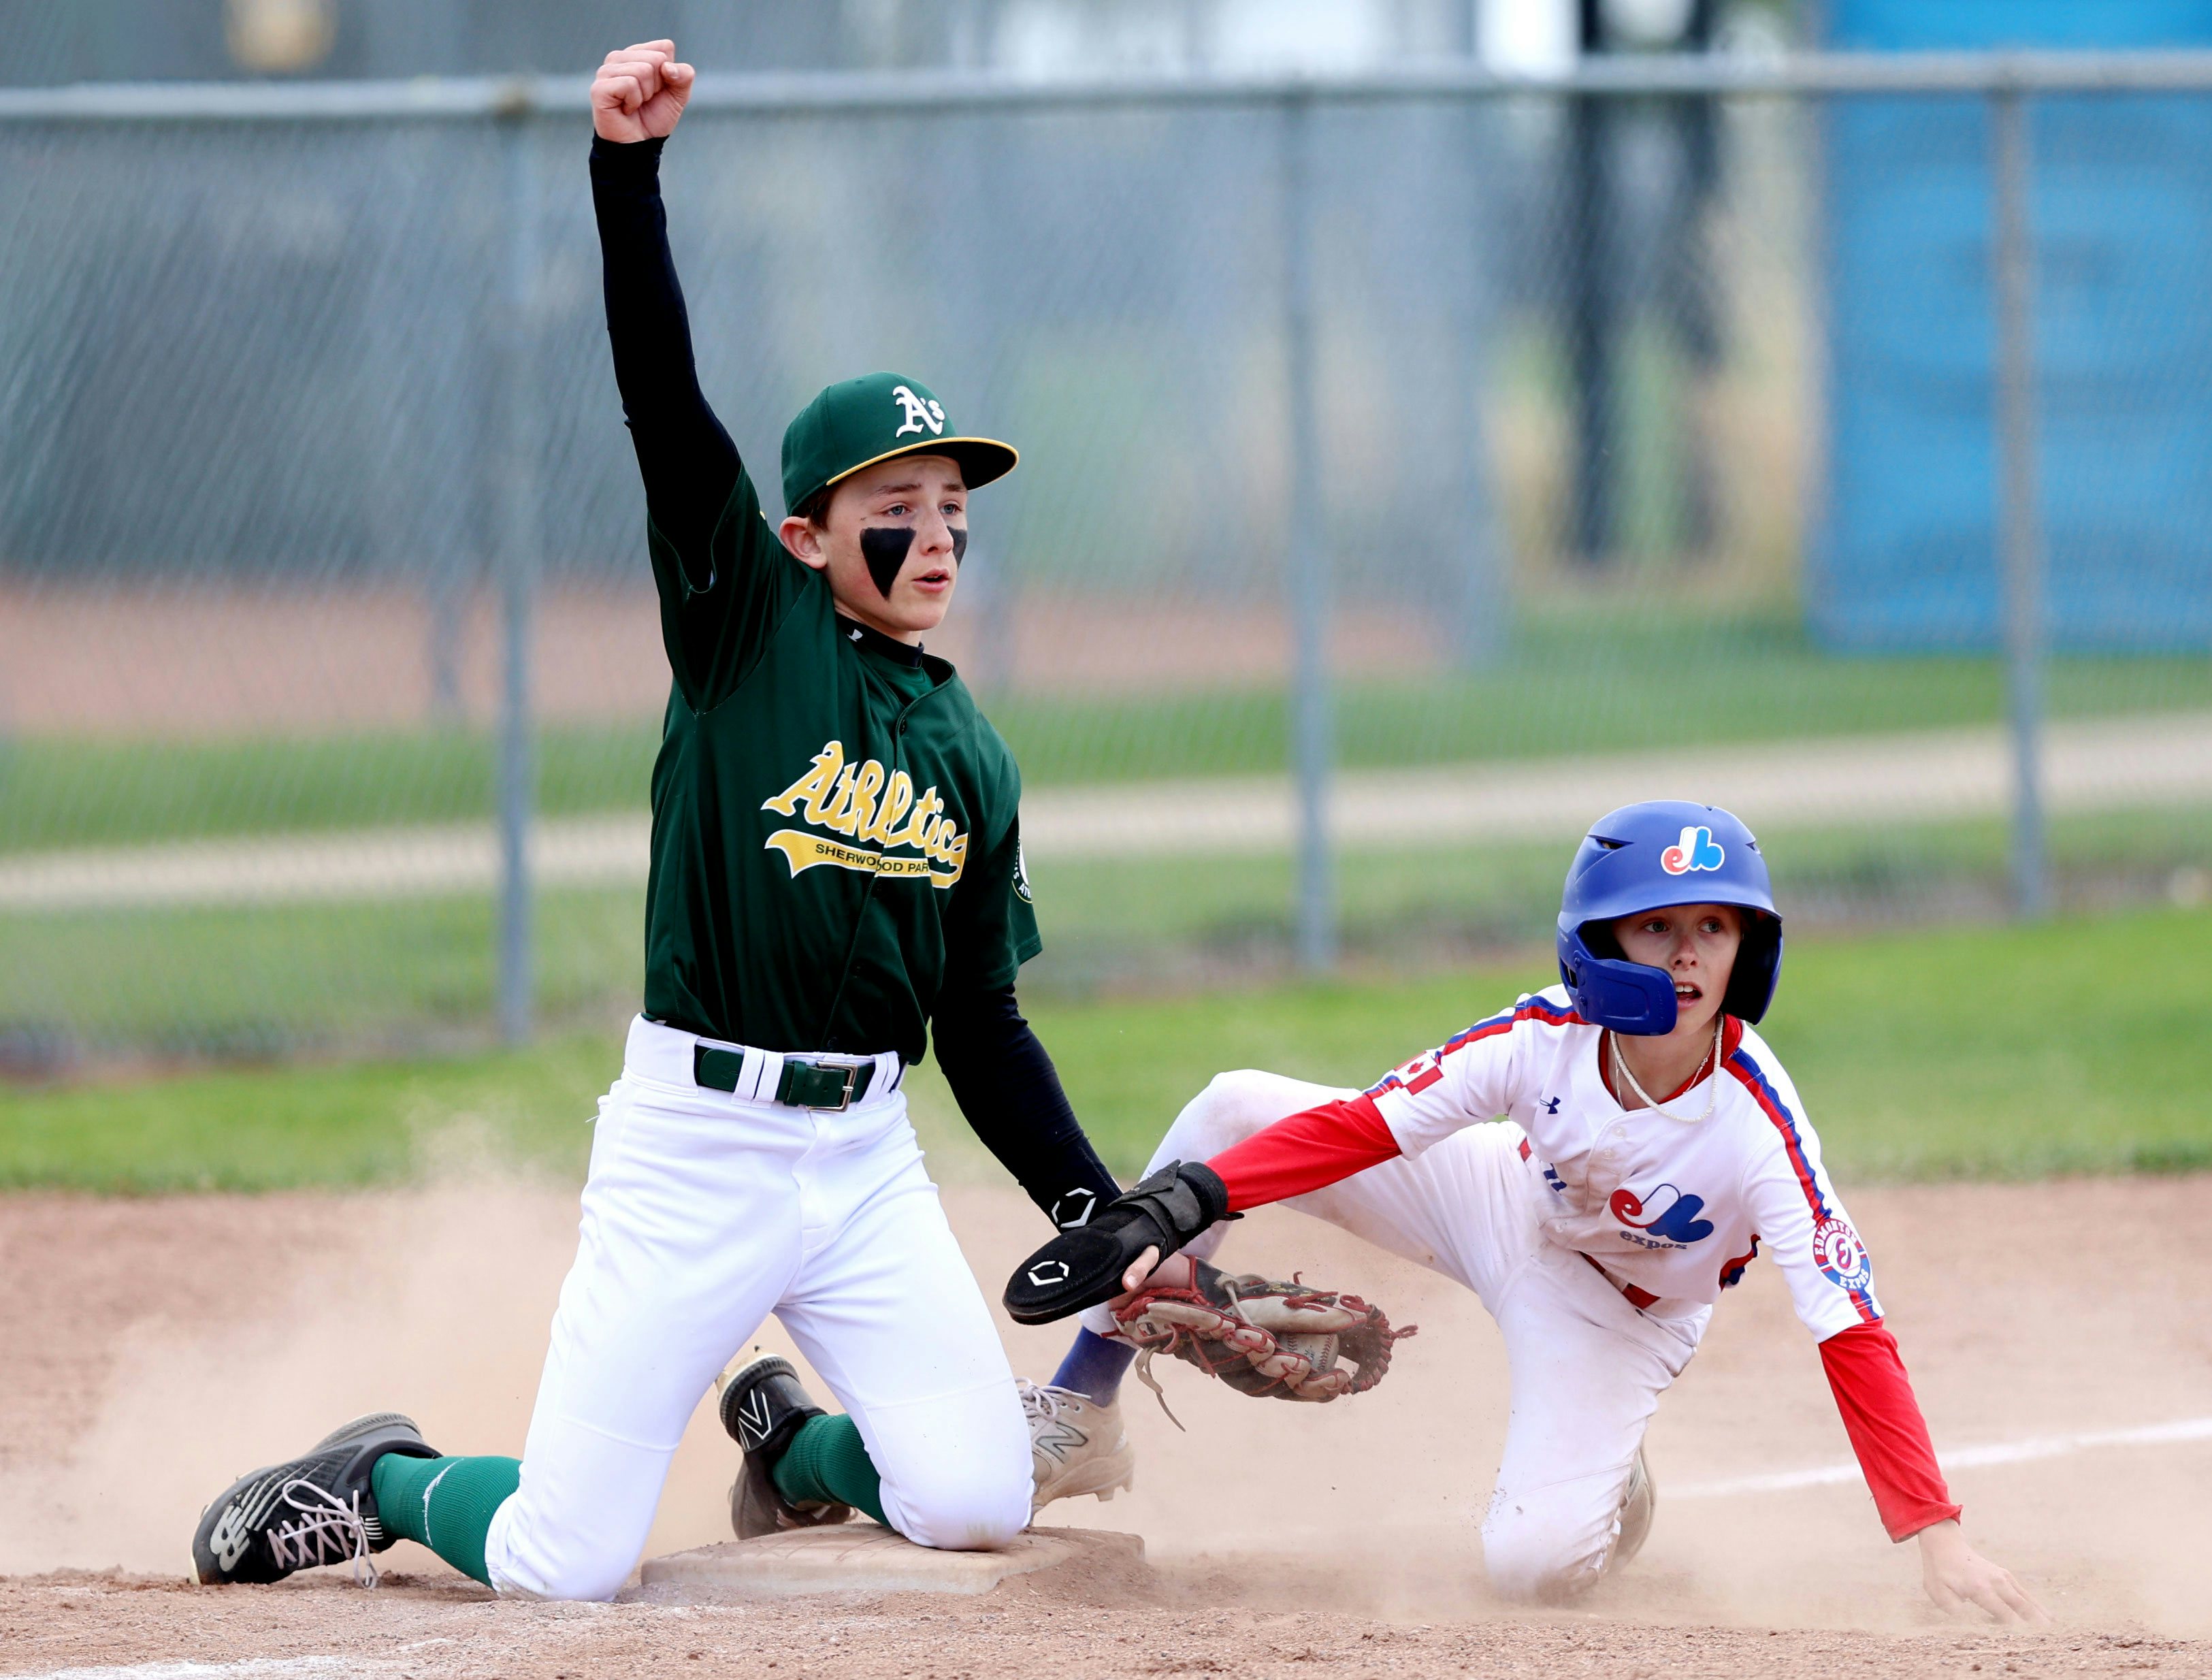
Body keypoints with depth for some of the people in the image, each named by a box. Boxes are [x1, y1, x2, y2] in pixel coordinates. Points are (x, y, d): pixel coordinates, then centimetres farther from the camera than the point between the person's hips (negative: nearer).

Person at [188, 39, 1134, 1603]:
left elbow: (987, 1033, 14)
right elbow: (666, 394, -15)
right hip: (691, 1137, -4)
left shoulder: (973, 763, 12)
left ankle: (792, 1442, 23)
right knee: (562, 1564, -9)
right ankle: (376, 1482, 26)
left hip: (866, 1157, 4)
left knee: (977, 1501, -12)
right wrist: (630, 168, -29)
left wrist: (1105, 1216, 2)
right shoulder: (747, 623, -2)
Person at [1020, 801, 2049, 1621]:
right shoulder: (1547, 1041, -29)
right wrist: (1183, 1211, -33)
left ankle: (1610, 1483, 13)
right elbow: (1363, 1127, -22)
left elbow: (1852, 1335, -38)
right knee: (1237, 1109, -10)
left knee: (1536, 1563, -26)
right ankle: (1081, 1400, 7)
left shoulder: (1758, 1129, -37)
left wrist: (1935, 1535, -44)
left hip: (1618, 1317, -3)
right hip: (1514, 1205, 3)